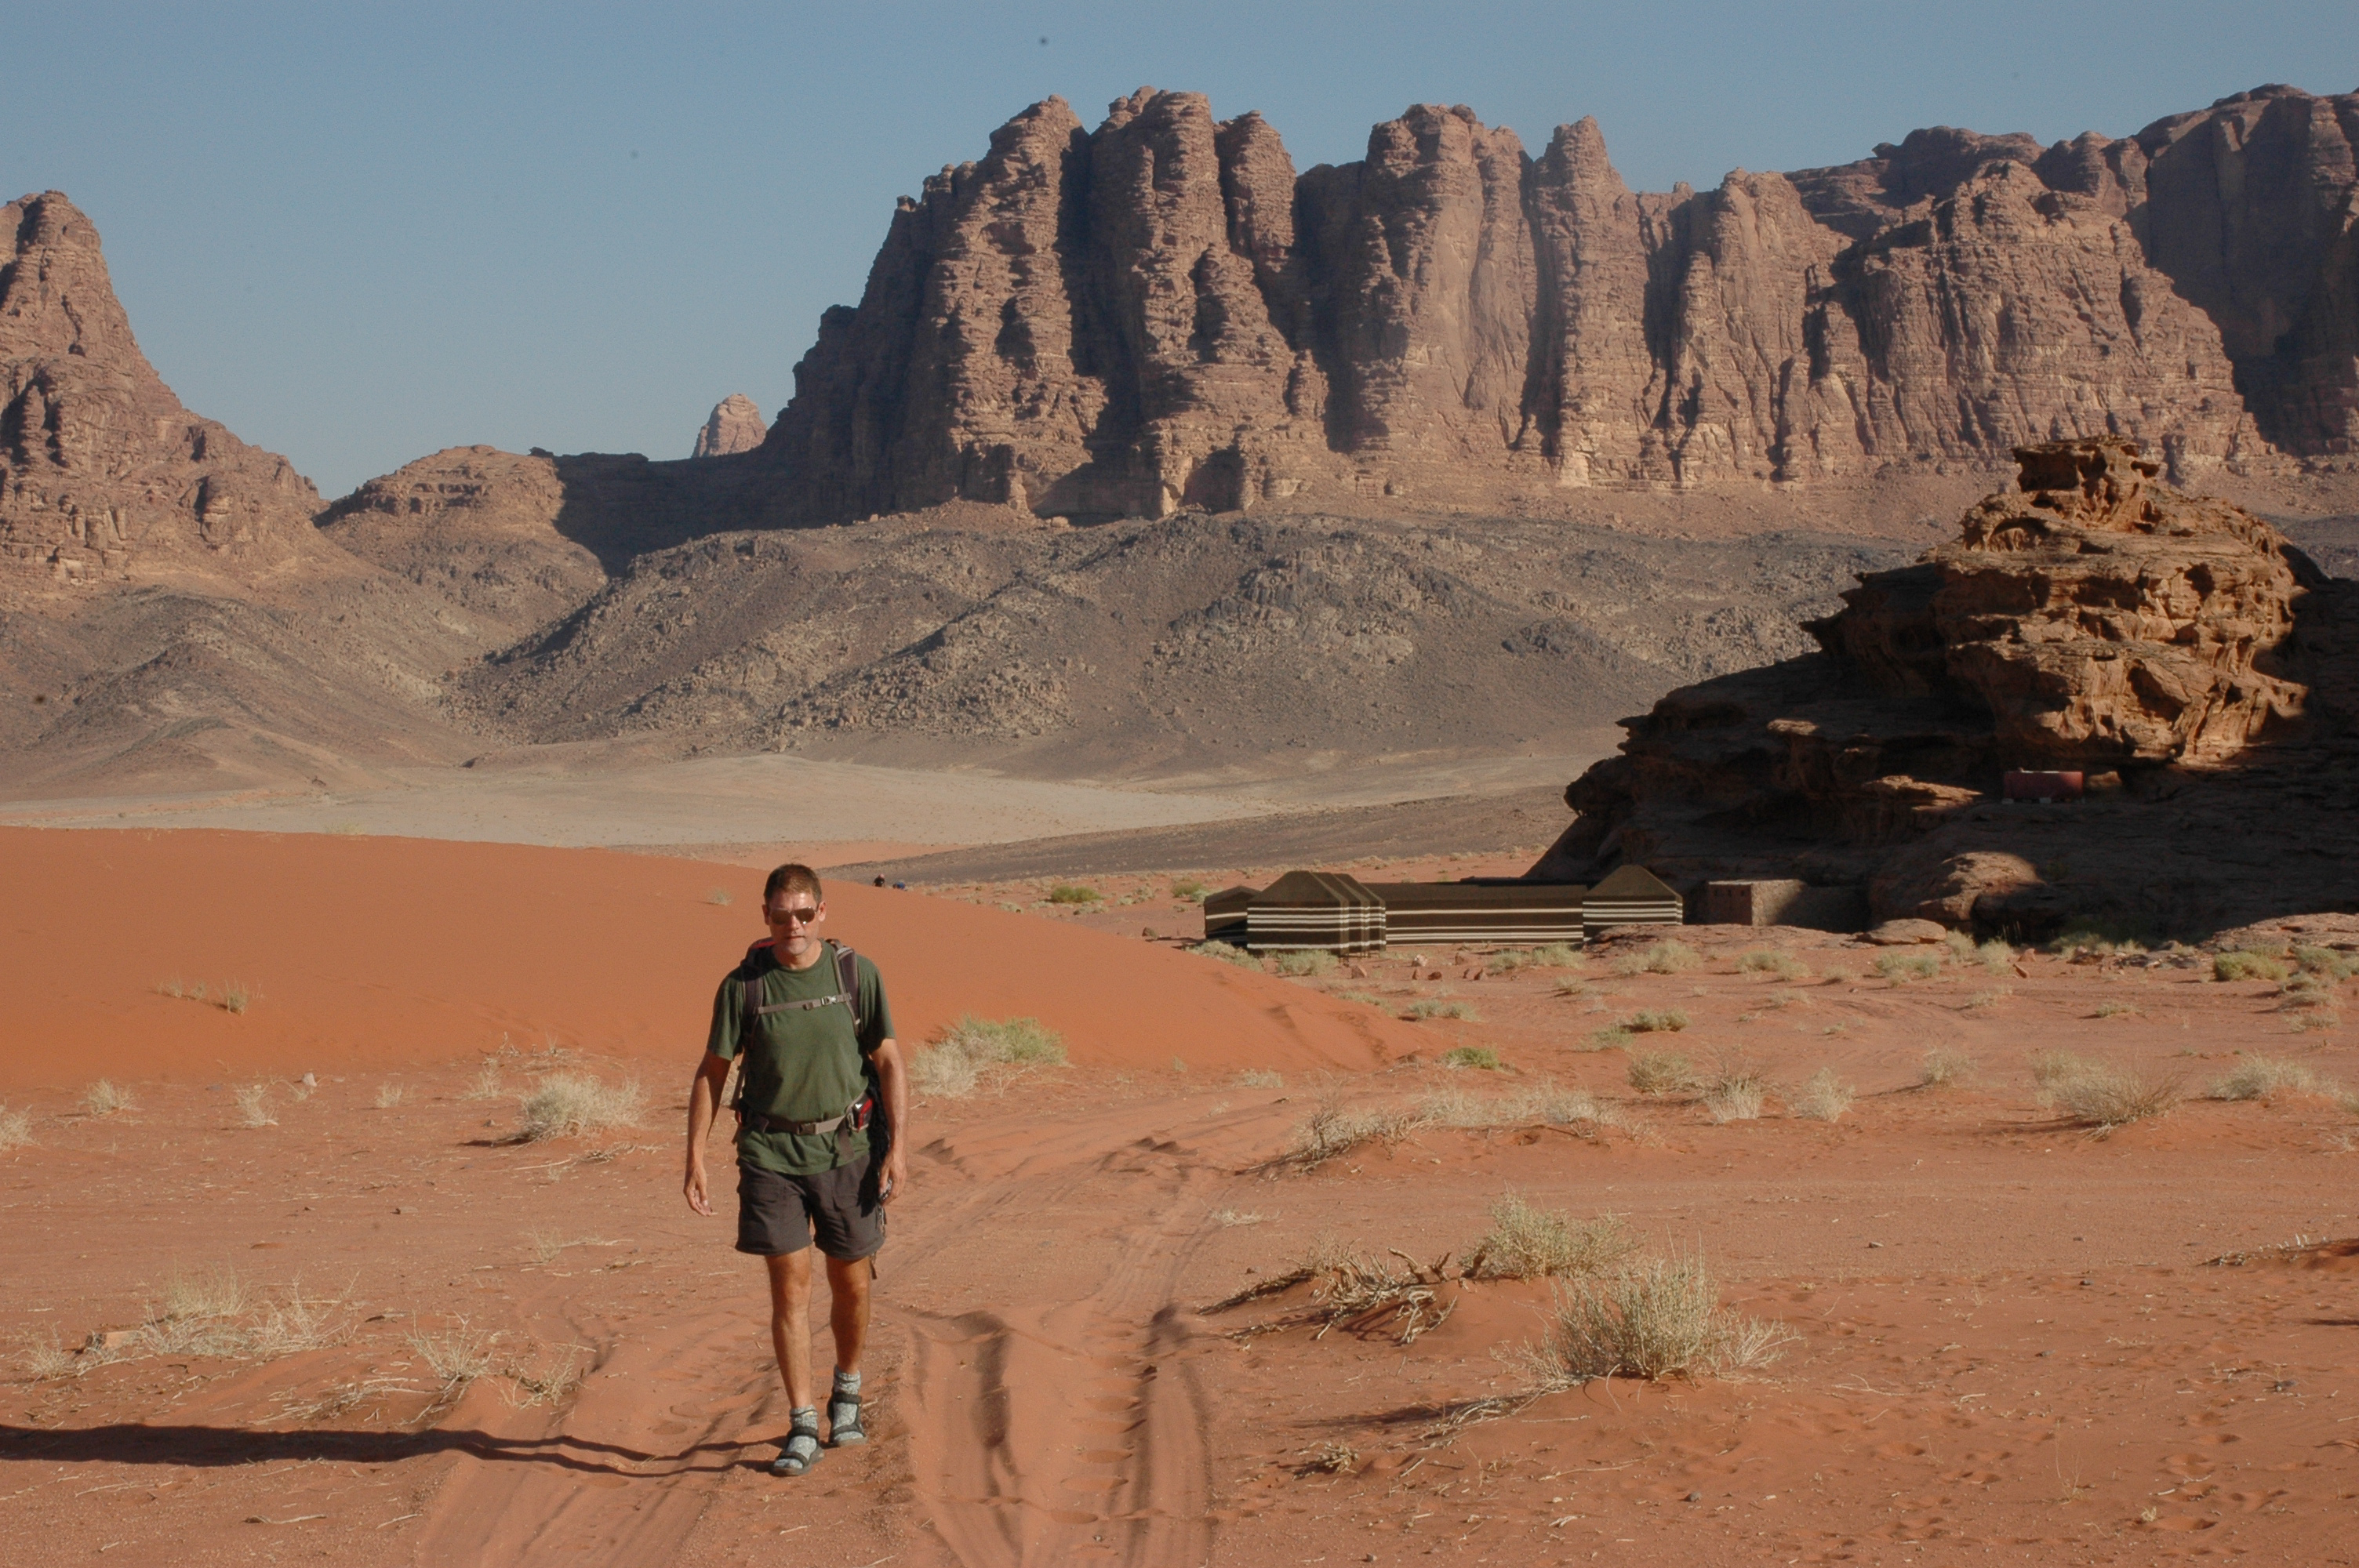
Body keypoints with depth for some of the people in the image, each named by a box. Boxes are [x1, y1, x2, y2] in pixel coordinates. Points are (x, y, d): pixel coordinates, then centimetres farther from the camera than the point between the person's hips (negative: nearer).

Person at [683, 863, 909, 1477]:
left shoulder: (857, 975, -3)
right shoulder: (742, 985, -4)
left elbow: (889, 1063, 2)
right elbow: (712, 1072, 3)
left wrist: (898, 1146, -6)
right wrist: (695, 1159, -1)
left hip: (846, 1148, 1)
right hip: (771, 1153, -1)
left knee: (851, 1285, 9)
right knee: (790, 1286, -5)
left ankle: (847, 1392, 35)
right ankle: (802, 1426, 0)